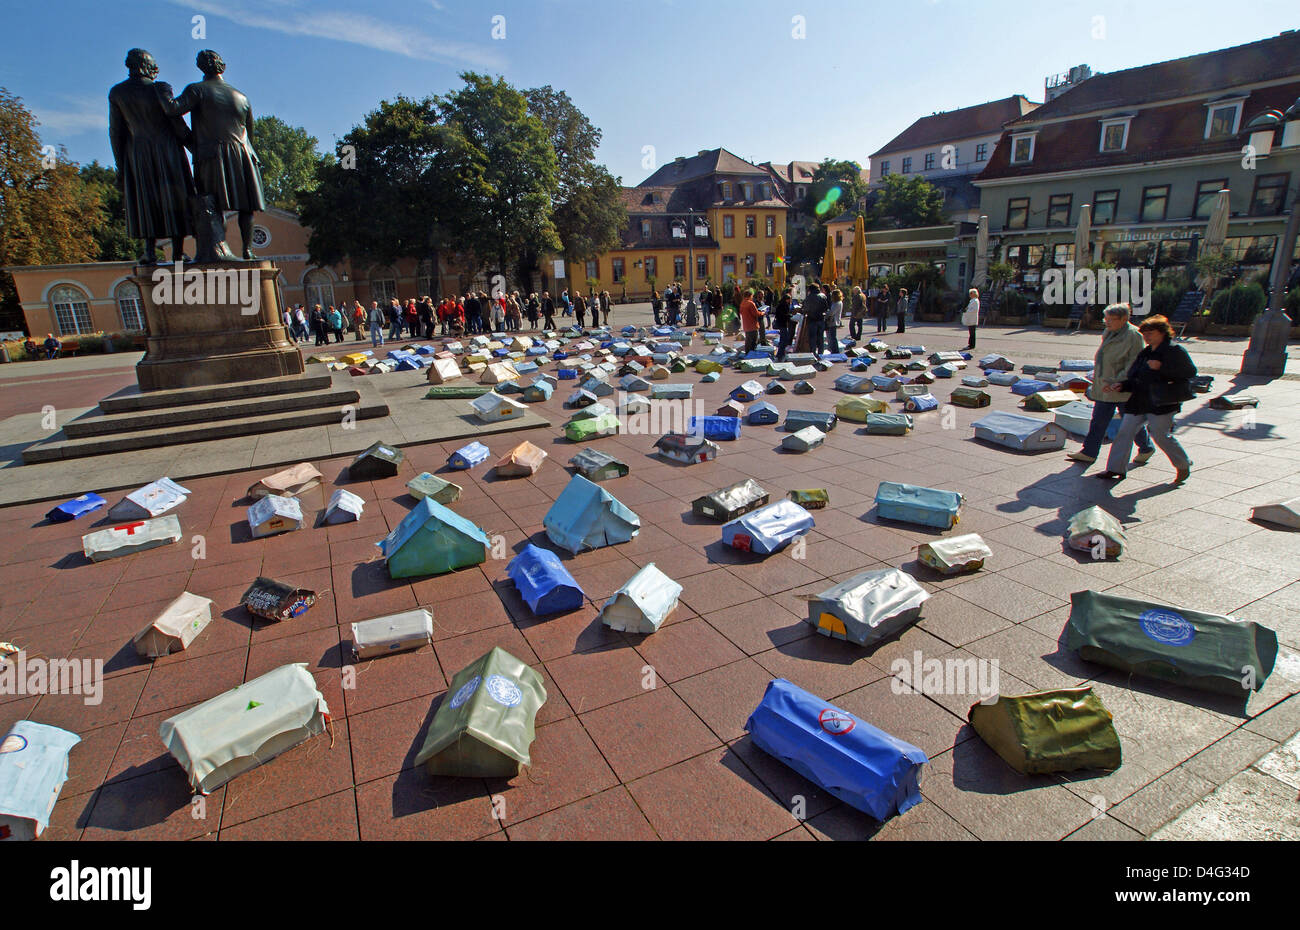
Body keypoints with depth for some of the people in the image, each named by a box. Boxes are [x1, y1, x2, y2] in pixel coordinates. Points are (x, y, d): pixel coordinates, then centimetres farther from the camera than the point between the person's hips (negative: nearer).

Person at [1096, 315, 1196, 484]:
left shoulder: (1174, 350, -6)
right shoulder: (1146, 353, 18)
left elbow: (1191, 371, -13)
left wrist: (1161, 367, -21)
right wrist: (1122, 385, 6)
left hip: (1162, 403, -8)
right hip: (1140, 402, 8)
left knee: (1161, 435, -4)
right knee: (1125, 432, 1)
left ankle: (1183, 466, 20)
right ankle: (1116, 469, 5)